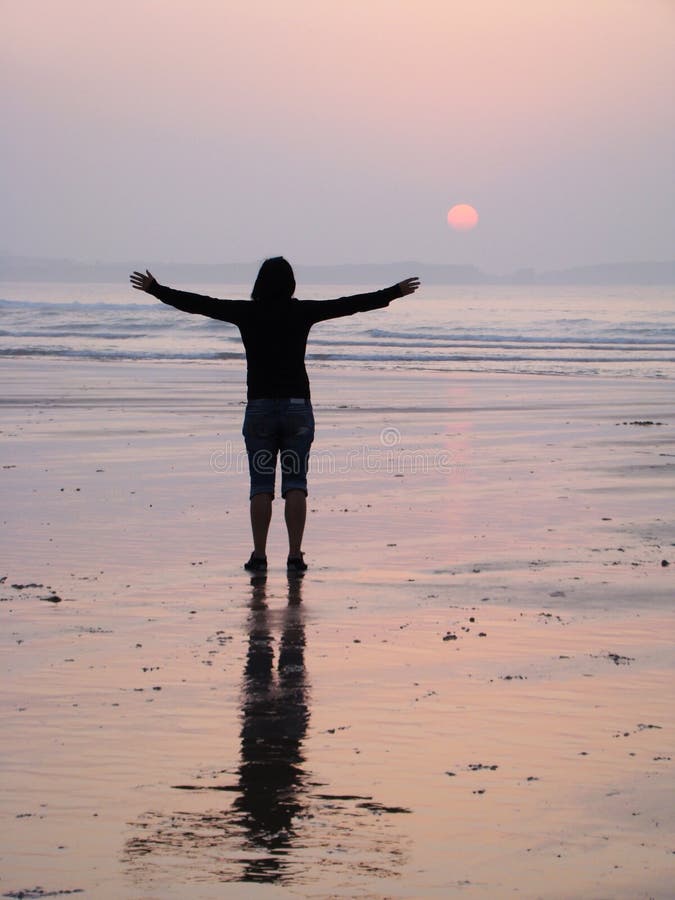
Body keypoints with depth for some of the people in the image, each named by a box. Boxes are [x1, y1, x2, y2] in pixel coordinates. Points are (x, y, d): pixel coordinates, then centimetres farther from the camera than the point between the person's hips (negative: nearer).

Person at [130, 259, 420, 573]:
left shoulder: (247, 312, -1)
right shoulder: (303, 311, -2)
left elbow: (197, 303, 4)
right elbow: (351, 304, 3)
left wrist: (155, 289, 15)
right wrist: (394, 292, 12)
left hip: (259, 407, 0)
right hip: (297, 405, 0)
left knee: (261, 484, 3)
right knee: (295, 483, 2)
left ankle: (259, 555, 0)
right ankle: (295, 555, -3)